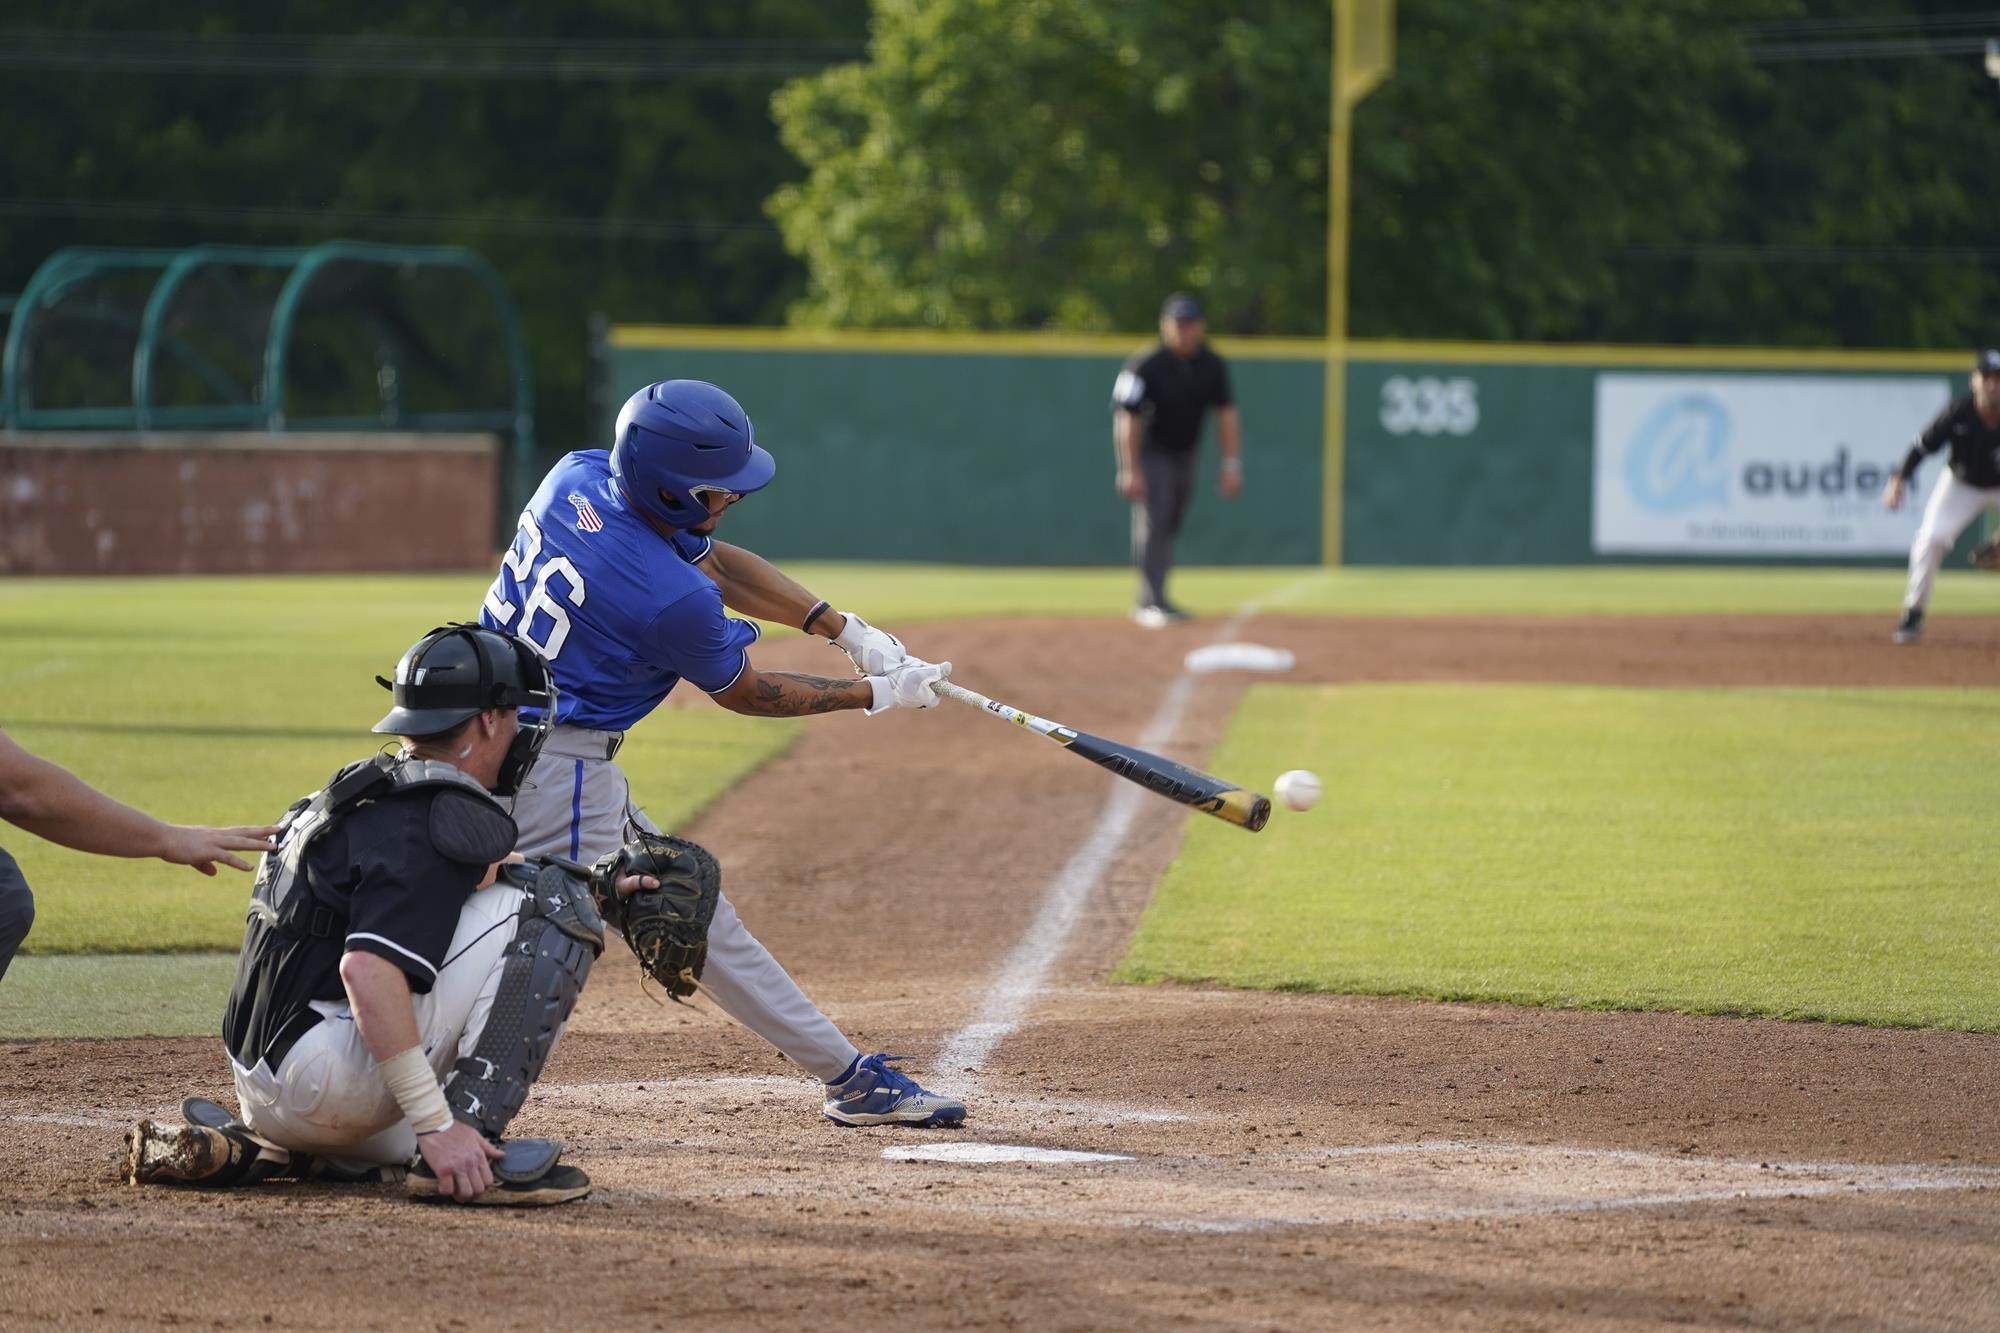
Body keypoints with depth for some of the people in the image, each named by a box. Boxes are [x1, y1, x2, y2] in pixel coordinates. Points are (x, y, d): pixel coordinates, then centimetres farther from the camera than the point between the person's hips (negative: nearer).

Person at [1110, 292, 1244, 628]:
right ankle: (1152, 603, -21)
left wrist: (1232, 464, -6)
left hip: (1185, 453, 6)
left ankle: (1152, 602, 19)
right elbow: (1127, 419, -22)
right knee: (1153, 522, -16)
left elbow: (1226, 414, 1)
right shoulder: (1147, 365, -22)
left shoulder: (1212, 365, -5)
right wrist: (1130, 471, -25)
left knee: (1171, 525, 10)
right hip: (1150, 452, -6)